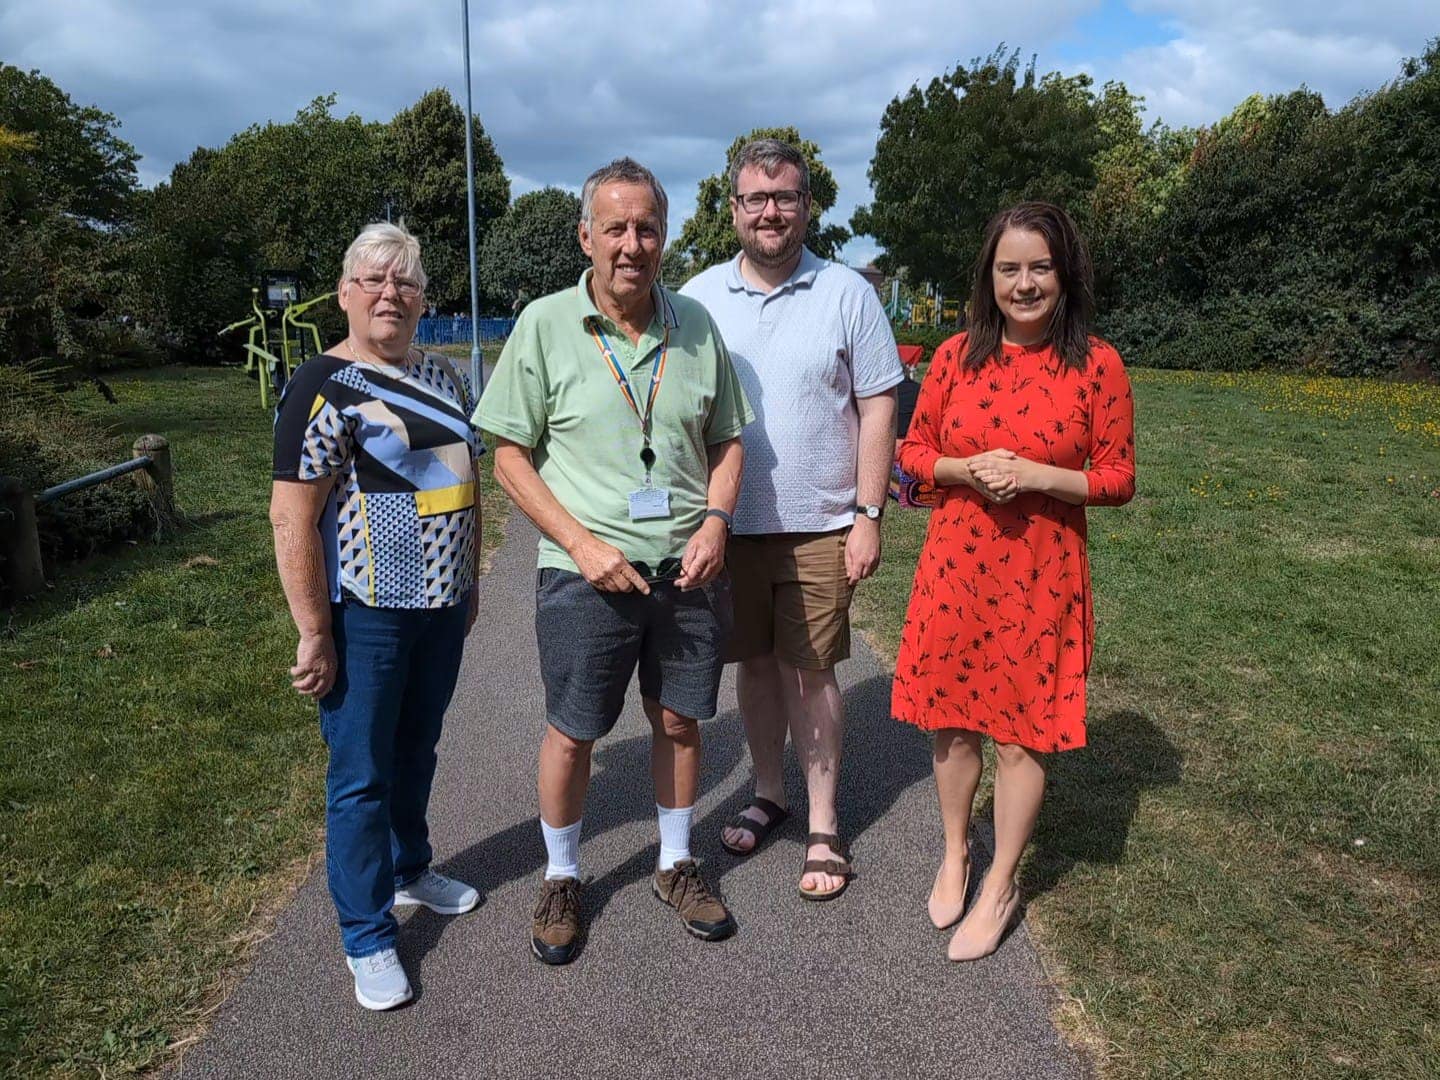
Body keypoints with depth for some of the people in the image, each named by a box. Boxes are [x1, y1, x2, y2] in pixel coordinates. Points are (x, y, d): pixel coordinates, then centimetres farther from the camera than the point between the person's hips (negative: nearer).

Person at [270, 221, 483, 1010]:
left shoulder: (442, 377, 9)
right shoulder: (324, 385, -12)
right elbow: (292, 519, -16)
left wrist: (467, 583, 16)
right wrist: (315, 635, -17)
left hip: (440, 608, 7)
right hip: (365, 615, -6)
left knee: (416, 752, 21)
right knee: (362, 774, 5)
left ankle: (409, 869, 43)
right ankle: (367, 938, 20)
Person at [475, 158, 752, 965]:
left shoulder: (696, 324, 3)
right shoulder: (546, 325, -6)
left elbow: (727, 438, 10)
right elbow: (510, 454, -5)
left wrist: (716, 519, -7)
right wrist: (582, 543, -15)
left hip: (689, 567, 3)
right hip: (587, 573, -3)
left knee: (679, 719, 14)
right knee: (572, 733, 9)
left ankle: (677, 866, 36)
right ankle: (562, 879, 33)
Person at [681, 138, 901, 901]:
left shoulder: (847, 294, -1)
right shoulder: (699, 297, 4)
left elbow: (877, 409, -1)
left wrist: (868, 515, -7)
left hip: (819, 527, -2)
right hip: (729, 523, 2)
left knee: (810, 671, 4)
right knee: (755, 663, 14)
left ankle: (823, 828, 19)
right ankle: (767, 794, 33)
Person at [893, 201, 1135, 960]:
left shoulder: (1096, 365, -5)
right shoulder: (957, 356, 1)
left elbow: (1118, 479, -2)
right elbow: (914, 452, 6)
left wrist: (1037, 476, -18)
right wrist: (968, 469, -14)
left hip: (1040, 574, -2)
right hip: (956, 563, 2)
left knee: (1022, 730, 6)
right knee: (950, 717, 12)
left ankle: (1000, 886, 27)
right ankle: (954, 853, 38)